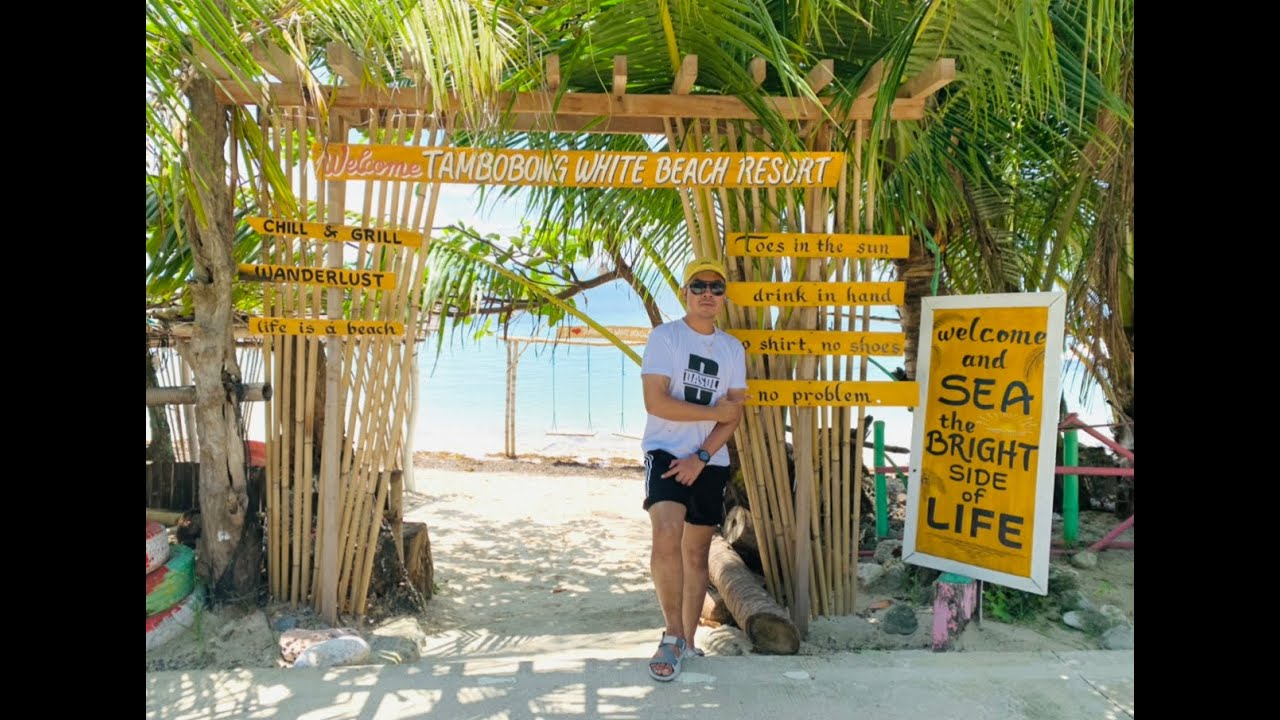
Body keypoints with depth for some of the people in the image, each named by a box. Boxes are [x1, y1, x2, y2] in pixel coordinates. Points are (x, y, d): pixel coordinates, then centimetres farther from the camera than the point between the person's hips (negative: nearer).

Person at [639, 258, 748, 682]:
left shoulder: (733, 349, 9)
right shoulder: (664, 337, -5)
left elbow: (735, 415, 3)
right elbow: (655, 402, -16)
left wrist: (700, 458, -11)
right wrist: (716, 410, -10)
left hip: (711, 462, 5)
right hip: (665, 453, -4)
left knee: (697, 552, 10)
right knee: (667, 537, -25)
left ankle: (686, 642, 23)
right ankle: (673, 635, -10)